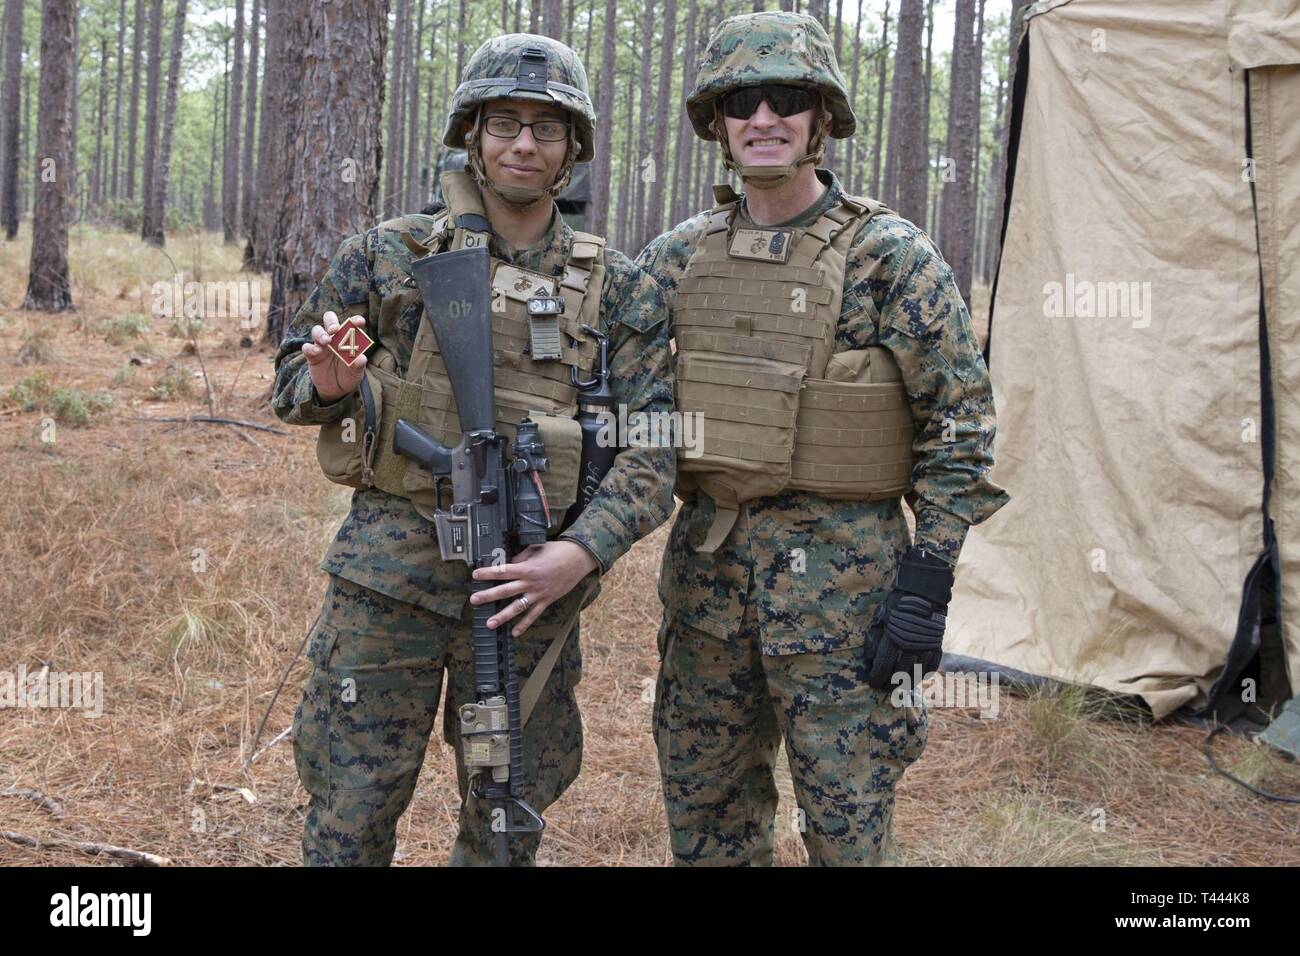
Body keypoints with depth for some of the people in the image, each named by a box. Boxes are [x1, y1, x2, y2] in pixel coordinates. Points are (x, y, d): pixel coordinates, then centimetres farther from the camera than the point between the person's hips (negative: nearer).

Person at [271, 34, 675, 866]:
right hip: (392, 568, -1)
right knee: (352, 807, 5)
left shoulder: (618, 289, 3)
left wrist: (584, 552, -16)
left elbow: (653, 445, -1)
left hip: (531, 580, 1)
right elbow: (292, 368, 10)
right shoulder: (391, 255, 3)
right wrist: (329, 385, -15)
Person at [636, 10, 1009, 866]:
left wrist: (927, 583, -12)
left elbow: (961, 423, -7)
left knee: (848, 817, 5)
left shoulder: (891, 256, -8)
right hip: (705, 562, 5)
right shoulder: (678, 257, 6)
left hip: (838, 564, -5)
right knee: (702, 800, 15)